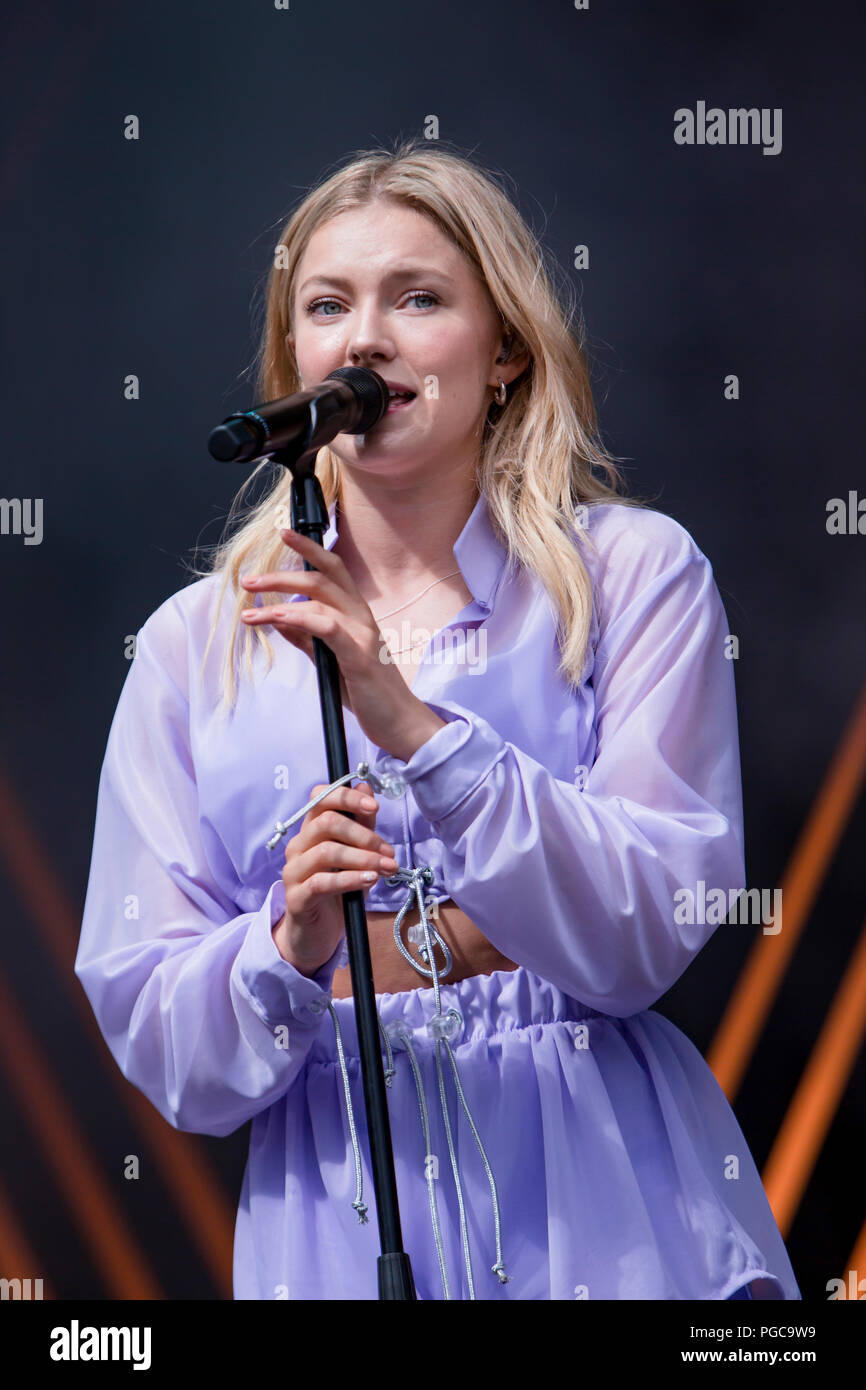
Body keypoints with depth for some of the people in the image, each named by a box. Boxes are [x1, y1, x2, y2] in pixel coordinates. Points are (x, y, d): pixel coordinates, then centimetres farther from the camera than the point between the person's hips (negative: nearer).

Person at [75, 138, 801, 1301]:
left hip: (605, 1205, -1)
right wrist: (291, 950, -20)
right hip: (341, 1222, 2)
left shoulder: (636, 574, -3)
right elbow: (158, 1048, 0)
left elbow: (647, 937, -12)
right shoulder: (195, 645, 2)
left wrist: (413, 723, -22)